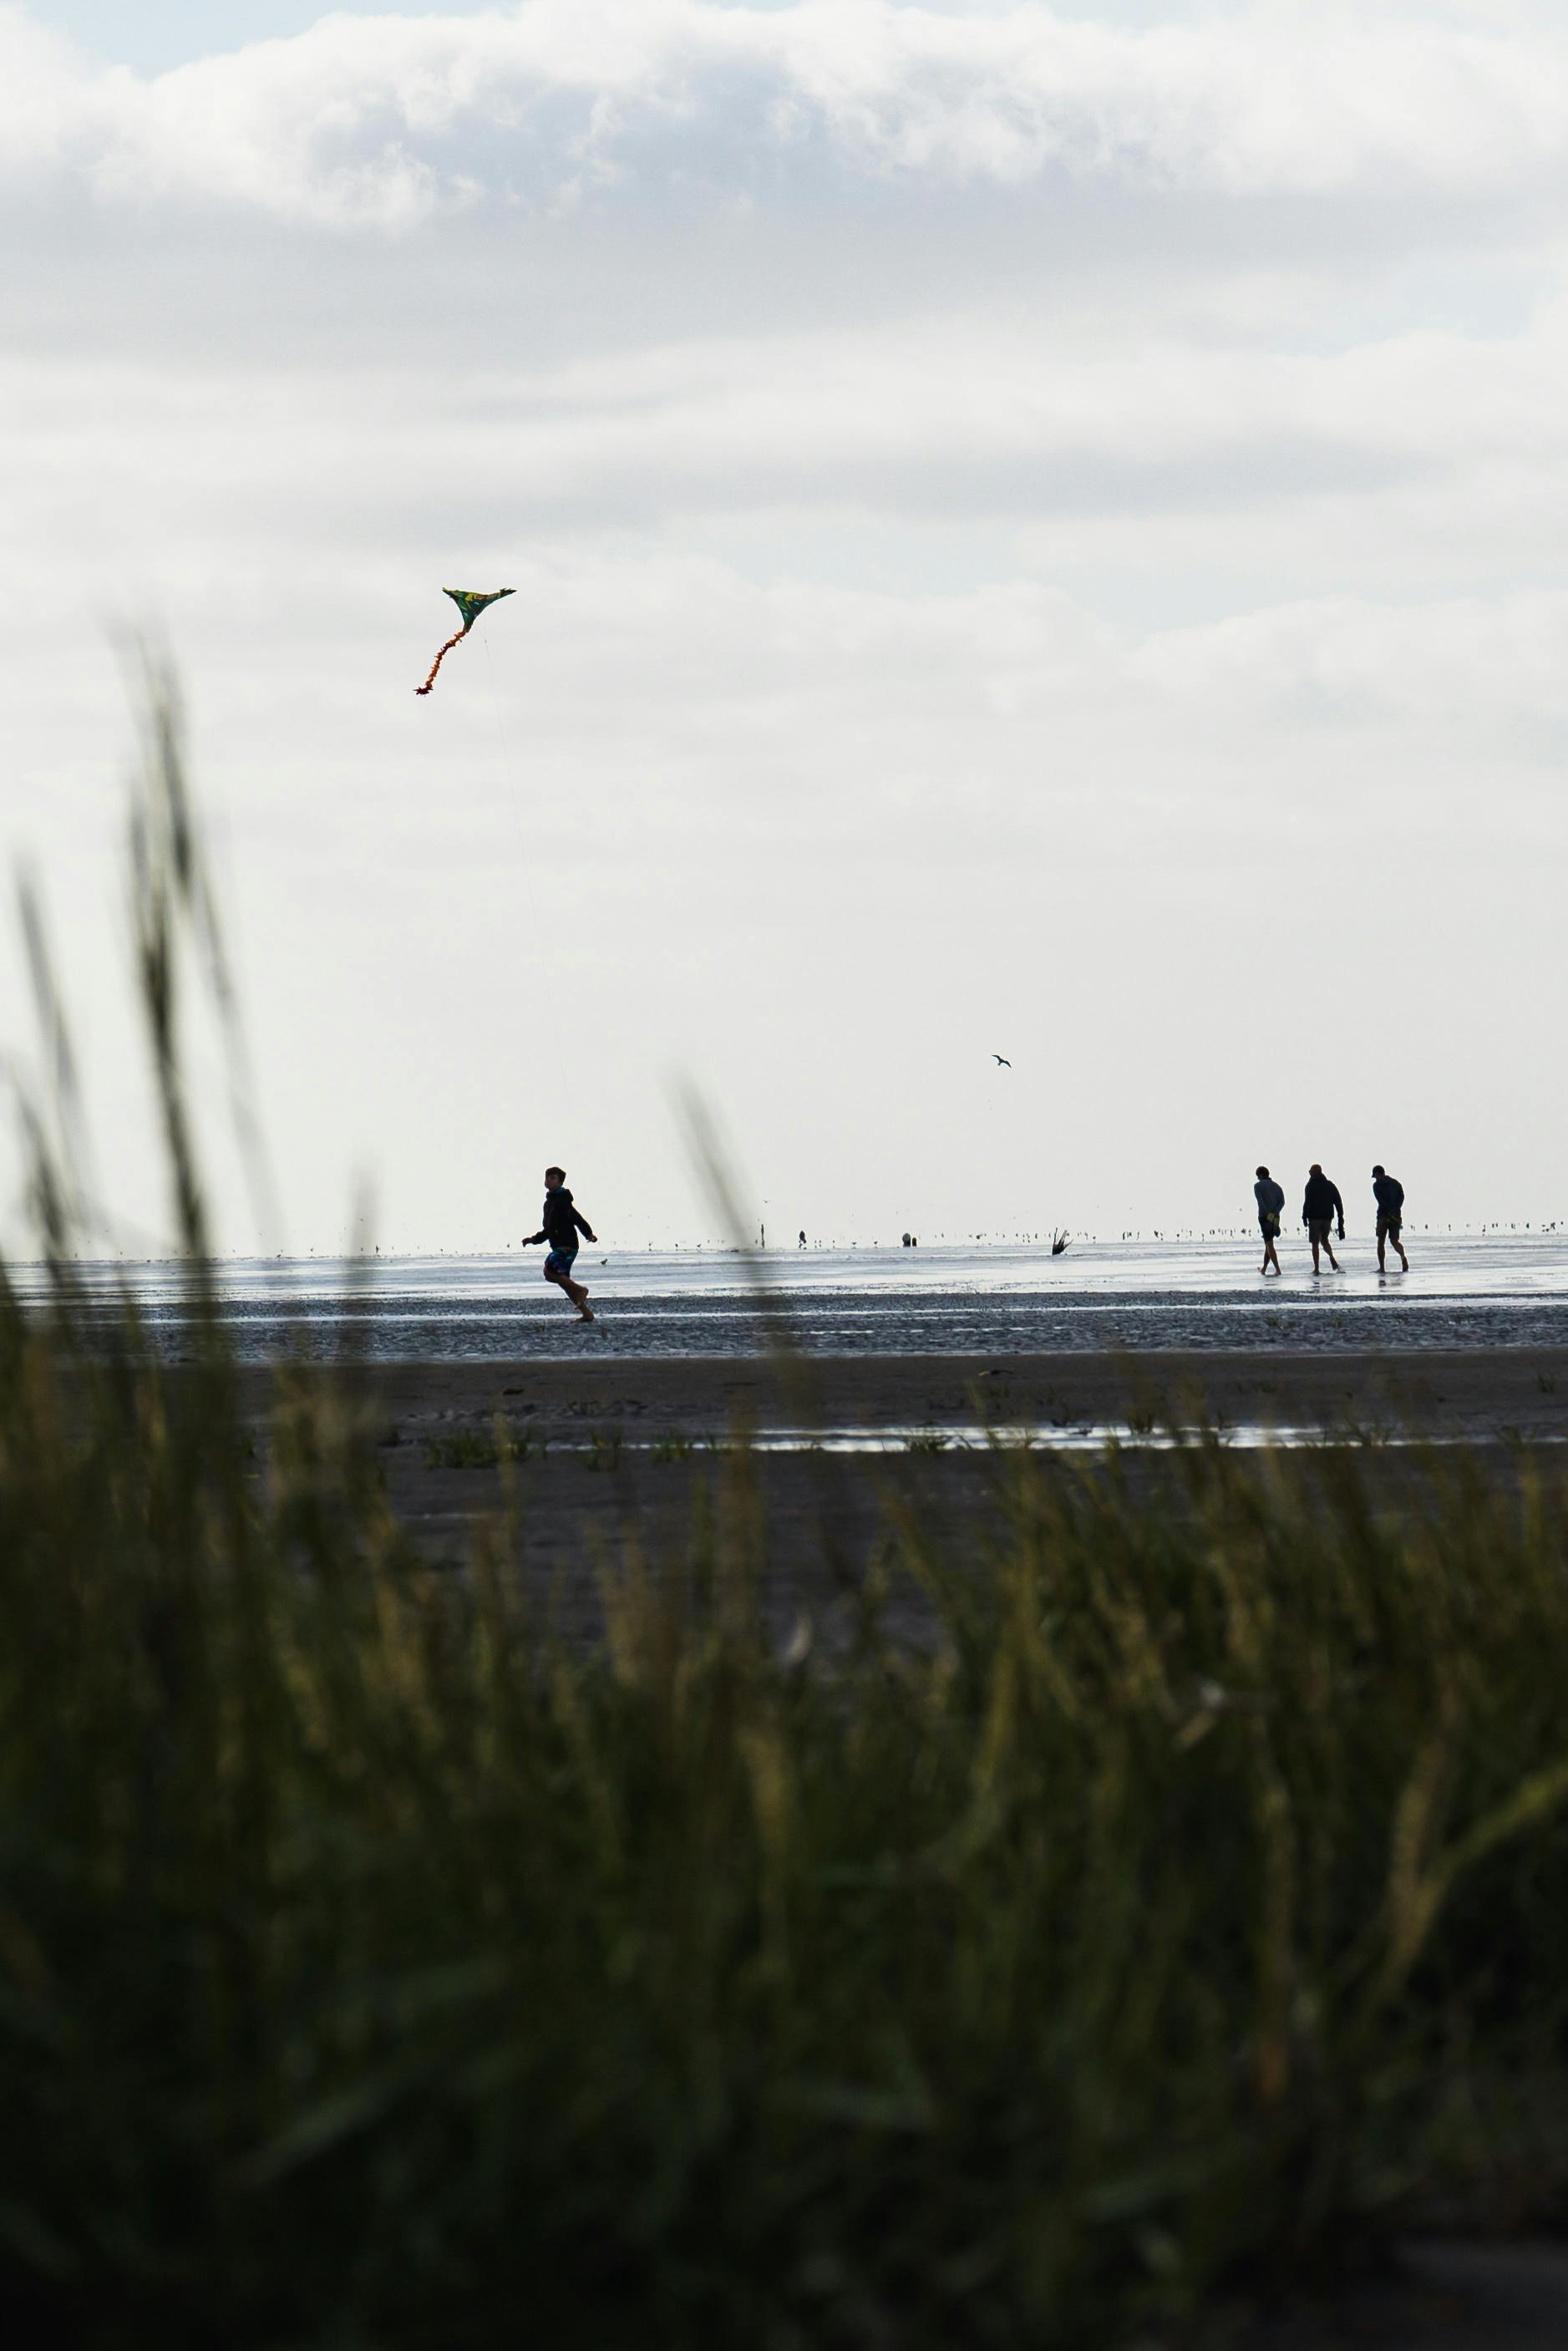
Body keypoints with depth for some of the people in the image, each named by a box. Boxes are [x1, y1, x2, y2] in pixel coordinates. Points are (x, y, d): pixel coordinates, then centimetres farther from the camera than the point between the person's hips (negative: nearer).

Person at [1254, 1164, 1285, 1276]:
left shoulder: (1258, 1186, -2)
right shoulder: (1277, 1187, 13)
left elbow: (1260, 1201, -18)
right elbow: (1282, 1202, -2)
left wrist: (1268, 1214, -20)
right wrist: (1275, 1214, -12)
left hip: (1264, 1217, -5)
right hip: (1276, 1218, 5)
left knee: (1269, 1244, -4)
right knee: (1268, 1243, 20)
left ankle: (1278, 1270, -14)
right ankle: (1264, 1268, 29)